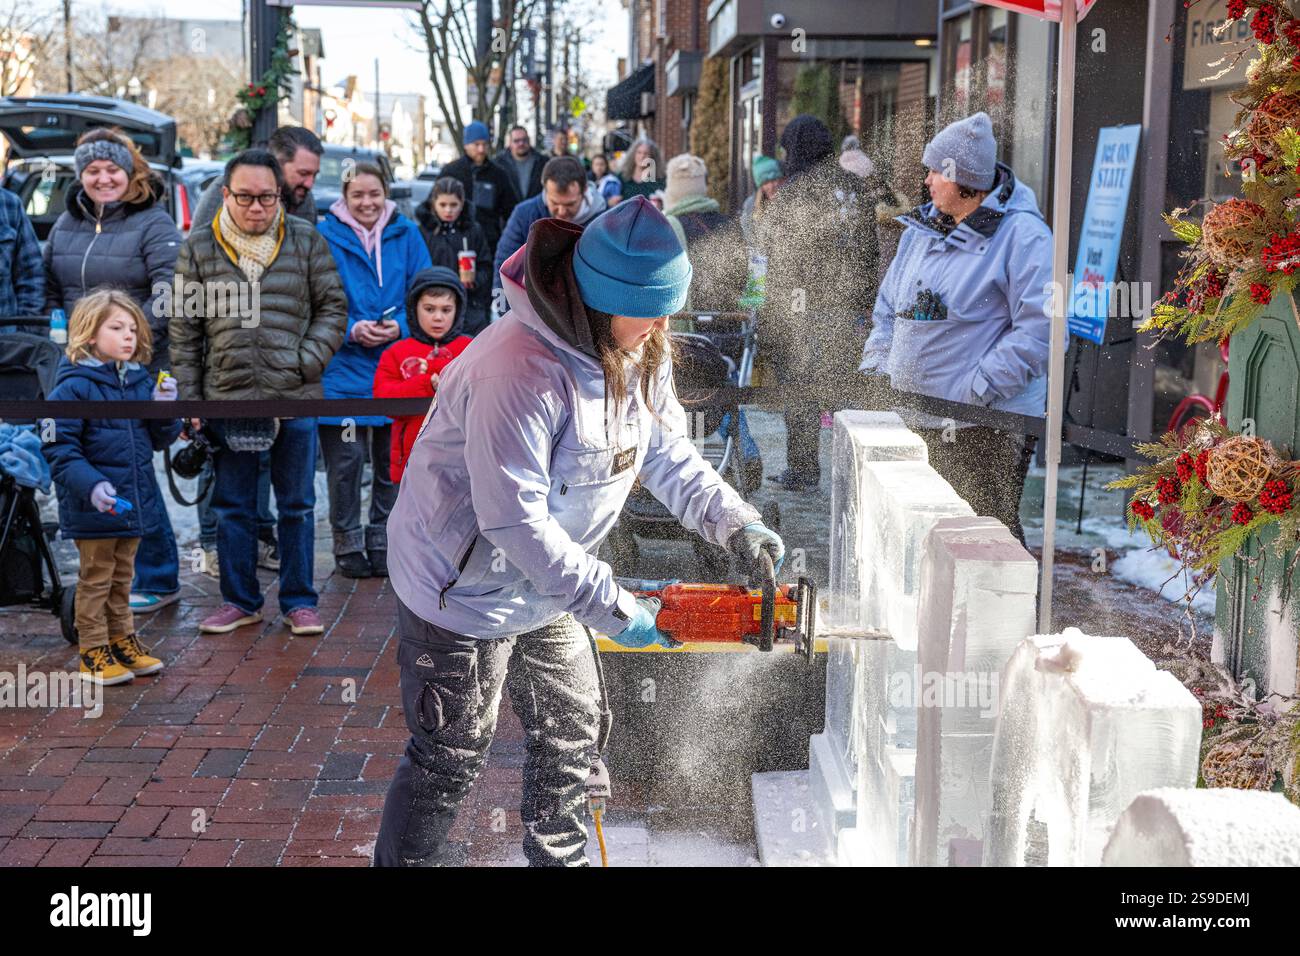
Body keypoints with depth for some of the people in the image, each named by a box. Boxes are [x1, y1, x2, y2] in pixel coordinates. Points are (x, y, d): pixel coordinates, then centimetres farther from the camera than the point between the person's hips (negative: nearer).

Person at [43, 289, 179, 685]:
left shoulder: (141, 381, 5)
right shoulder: (74, 386, -15)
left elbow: (160, 440, 9)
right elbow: (58, 447, -18)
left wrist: (164, 408, -10)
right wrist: (90, 485, -29)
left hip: (135, 502, 6)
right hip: (93, 506, -6)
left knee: (122, 577, 19)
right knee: (95, 579, 6)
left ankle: (122, 640, 32)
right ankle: (93, 652, 16)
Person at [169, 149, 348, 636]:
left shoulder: (307, 240, 1)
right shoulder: (199, 245, 3)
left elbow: (333, 306, 6)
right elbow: (185, 327, 6)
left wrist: (306, 362, -7)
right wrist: (187, 396, 3)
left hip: (296, 399, -1)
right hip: (227, 397, 1)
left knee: (297, 504, 7)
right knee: (232, 505, 10)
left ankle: (299, 601, 18)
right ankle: (240, 600, 22)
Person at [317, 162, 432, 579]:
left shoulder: (407, 235, 4)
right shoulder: (326, 236, -3)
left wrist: (400, 326, -13)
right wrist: (351, 330, -17)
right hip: (344, 368, -2)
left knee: (392, 459, 9)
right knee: (345, 460, 0)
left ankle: (383, 541, 23)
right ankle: (348, 543, 16)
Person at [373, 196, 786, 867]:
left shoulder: (640, 350, -8)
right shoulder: (520, 369, -34)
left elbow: (667, 452, 5)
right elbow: (514, 521, -34)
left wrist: (734, 522, -9)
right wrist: (614, 609, -29)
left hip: (546, 589, 8)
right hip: (465, 591, -8)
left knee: (573, 730, 21)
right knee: (451, 759, 7)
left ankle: (560, 857, 42)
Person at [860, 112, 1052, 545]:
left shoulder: (1022, 235, -10)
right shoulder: (921, 229, 15)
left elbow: (1039, 330, -17)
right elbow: (889, 309, 23)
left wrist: (980, 389, -20)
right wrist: (876, 365, 7)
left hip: (986, 427, -8)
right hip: (916, 421, 8)